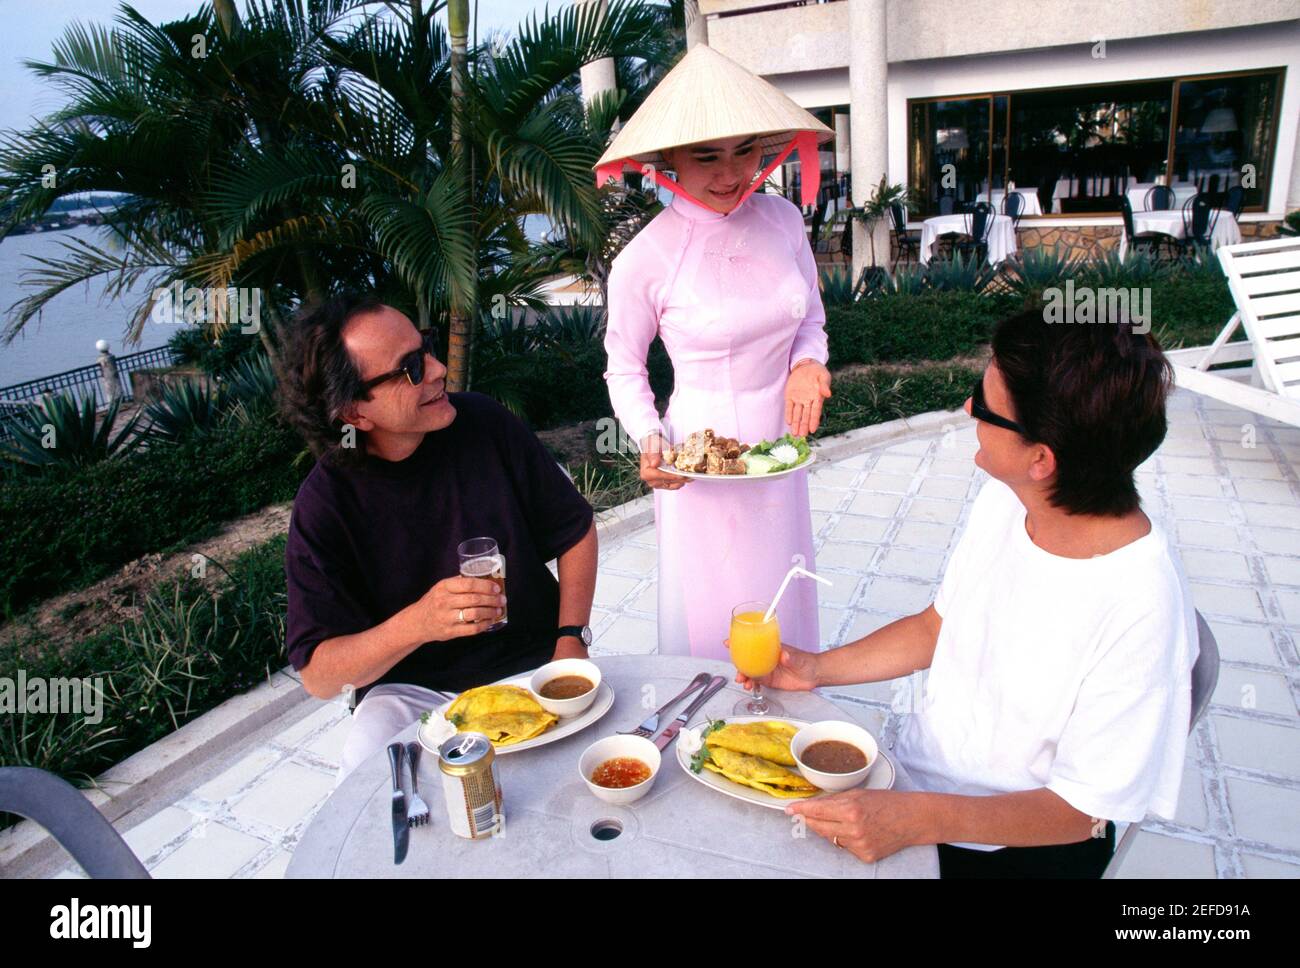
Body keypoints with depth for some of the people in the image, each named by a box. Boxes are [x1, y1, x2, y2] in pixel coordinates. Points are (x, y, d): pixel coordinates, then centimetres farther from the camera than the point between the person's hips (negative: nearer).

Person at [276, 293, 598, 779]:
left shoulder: (483, 422, -7)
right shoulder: (325, 502, -12)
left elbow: (575, 530, 4)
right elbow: (317, 676, -13)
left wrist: (572, 641, -8)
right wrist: (417, 624, -31)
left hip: (534, 666, 2)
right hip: (412, 690, -1)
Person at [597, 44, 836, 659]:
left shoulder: (782, 220, -3)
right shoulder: (643, 260, -15)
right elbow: (624, 368, -2)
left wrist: (807, 365, -10)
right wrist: (651, 440, -18)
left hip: (779, 449, 5)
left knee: (784, 607, 20)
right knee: (709, 619, 9)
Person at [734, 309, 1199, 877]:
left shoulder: (1140, 612, -28)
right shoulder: (1004, 500, -6)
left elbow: (1079, 809, -19)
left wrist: (921, 819, -31)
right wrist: (816, 669, -2)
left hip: (1020, 845, -6)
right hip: (906, 778, 6)